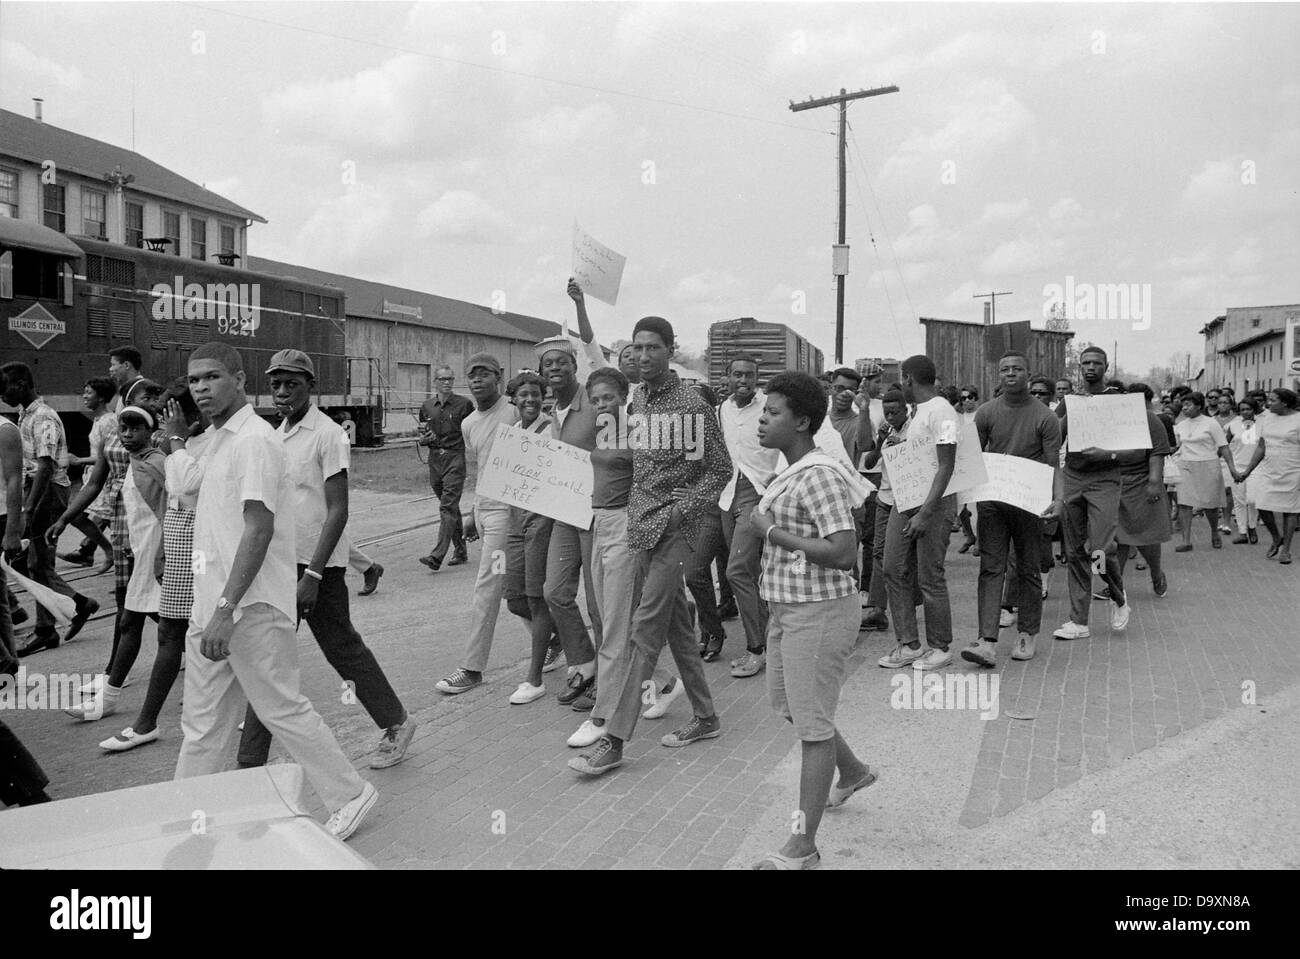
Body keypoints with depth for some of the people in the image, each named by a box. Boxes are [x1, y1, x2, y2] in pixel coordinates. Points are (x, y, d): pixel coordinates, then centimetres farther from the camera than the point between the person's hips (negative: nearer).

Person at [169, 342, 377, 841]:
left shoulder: (255, 439, -16)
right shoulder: (216, 439, 13)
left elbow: (259, 530, -22)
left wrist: (227, 609, -27)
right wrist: (176, 437, 20)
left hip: (251, 608, -9)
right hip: (212, 605, 9)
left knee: (283, 709, 3)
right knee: (203, 724, 15)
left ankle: (350, 796, 18)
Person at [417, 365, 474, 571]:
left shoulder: (464, 404, -1)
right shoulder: (427, 406, 11)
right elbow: (421, 438, 18)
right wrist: (424, 438, -2)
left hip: (455, 457, -5)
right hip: (435, 459, 5)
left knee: (448, 507, -12)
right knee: (451, 507, 13)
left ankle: (437, 556, -18)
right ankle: (461, 552, 23)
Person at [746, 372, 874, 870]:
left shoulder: (820, 476, -21)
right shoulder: (792, 472, 10)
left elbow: (843, 553, -28)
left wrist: (771, 532, -22)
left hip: (820, 612, -10)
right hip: (788, 609, 10)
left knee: (812, 723, -1)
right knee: (787, 704, 24)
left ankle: (802, 847, 10)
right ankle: (852, 771, 48)